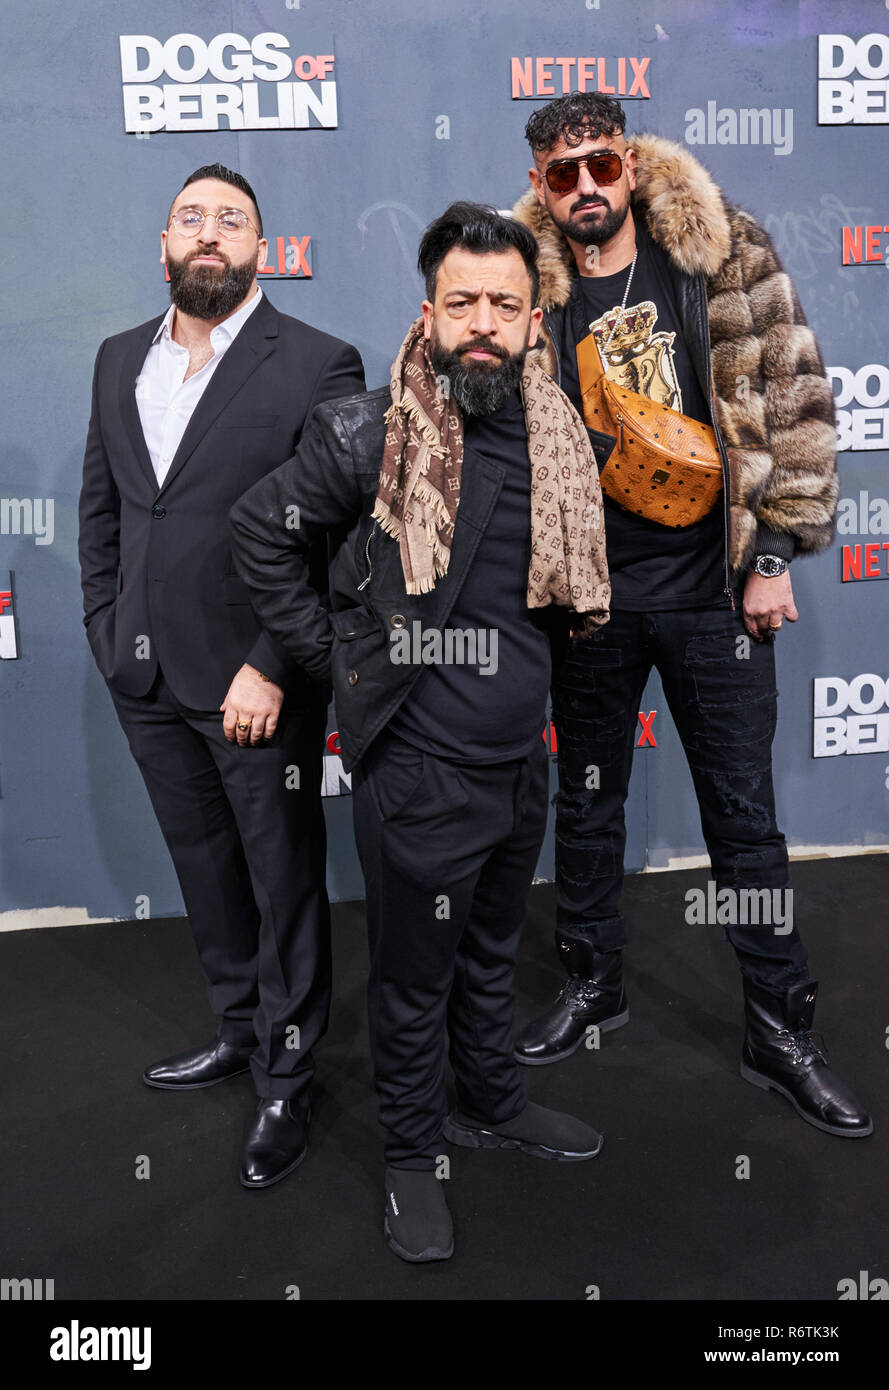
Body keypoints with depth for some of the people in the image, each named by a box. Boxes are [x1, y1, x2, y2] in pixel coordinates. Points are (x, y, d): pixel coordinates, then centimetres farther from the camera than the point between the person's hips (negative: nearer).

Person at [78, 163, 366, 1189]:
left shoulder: (317, 365, -9)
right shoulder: (120, 360, 11)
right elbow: (99, 506, 15)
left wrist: (268, 670, -17)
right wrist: (107, 633, 7)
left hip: (257, 684, -6)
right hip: (146, 681, 6)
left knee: (284, 881, 8)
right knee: (204, 871, 20)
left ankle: (285, 1080, 27)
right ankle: (241, 1028, 42)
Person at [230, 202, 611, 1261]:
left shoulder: (556, 437, 4)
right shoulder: (372, 435, -13)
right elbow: (261, 529, -6)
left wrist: (528, 652, 9)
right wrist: (334, 655, -7)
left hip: (523, 760, 6)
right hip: (418, 769, -5)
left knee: (494, 951, 24)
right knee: (414, 976, 11)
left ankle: (493, 1103, 46)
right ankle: (413, 1152, 33)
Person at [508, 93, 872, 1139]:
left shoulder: (725, 256, -1)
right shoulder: (527, 290, 2)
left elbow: (791, 399, -3)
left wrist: (774, 553, -7)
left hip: (711, 587, -1)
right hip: (587, 591, 2)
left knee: (743, 813, 5)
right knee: (586, 799, 14)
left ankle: (780, 1030, 21)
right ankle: (593, 983, 34)